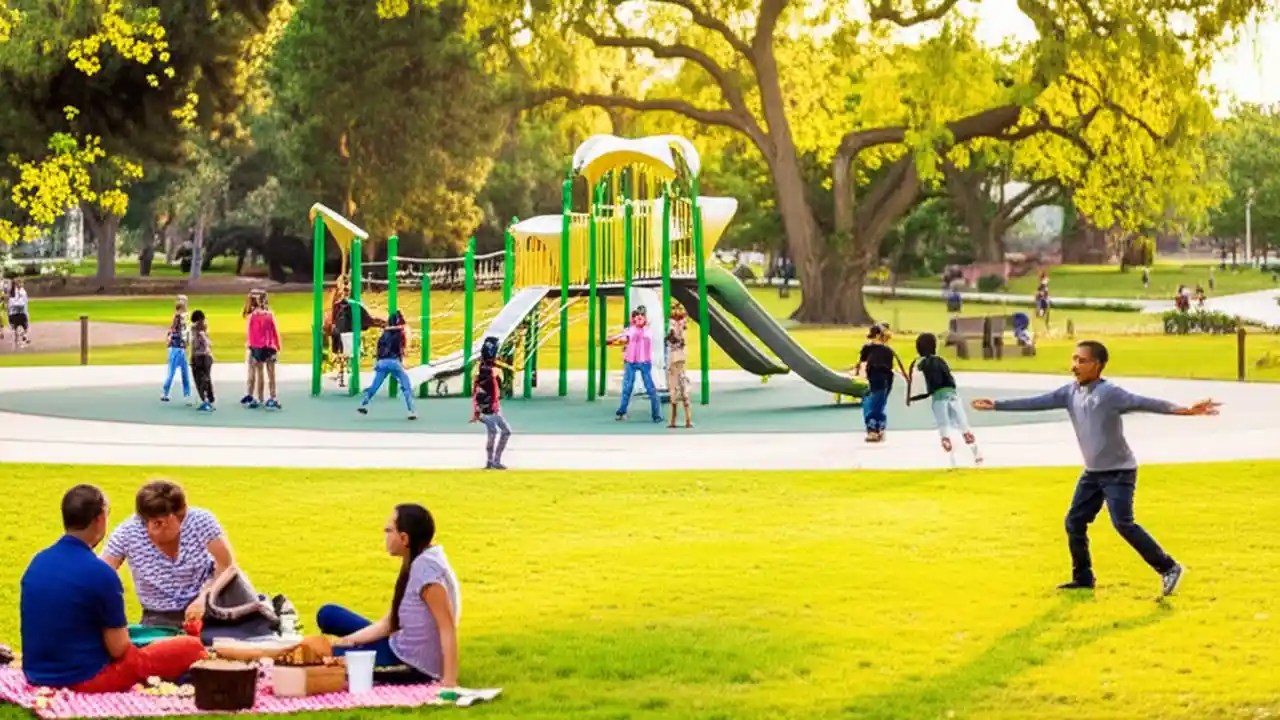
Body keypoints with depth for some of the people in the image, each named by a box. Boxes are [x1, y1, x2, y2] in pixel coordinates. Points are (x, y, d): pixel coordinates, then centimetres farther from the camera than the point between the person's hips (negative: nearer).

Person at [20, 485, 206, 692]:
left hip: (37, 675, 8)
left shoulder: (37, 561, 2)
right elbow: (118, 648, -14)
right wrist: (119, 628, 8)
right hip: (85, 679, -8)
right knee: (192, 647, 1)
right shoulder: (100, 573, -20)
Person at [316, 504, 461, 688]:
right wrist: (347, 641, -1)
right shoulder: (415, 565, 7)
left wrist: (449, 681, -31)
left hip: (412, 665, -10)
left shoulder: (425, 568, -23)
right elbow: (390, 621, 9)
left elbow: (448, 627, -27)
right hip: (401, 650, 10)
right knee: (328, 615, 12)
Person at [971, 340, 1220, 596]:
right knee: (1074, 522, 7)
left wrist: (1183, 410, -40)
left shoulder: (1110, 393, -19)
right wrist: (997, 405, 5)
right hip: (1092, 472, 8)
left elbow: (1144, 403, -28)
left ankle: (1168, 568, -5)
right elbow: (1036, 402, 6)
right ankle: (1083, 578, 21)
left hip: (1119, 472, -8)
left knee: (1123, 524, -16)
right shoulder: (1070, 392, 2)